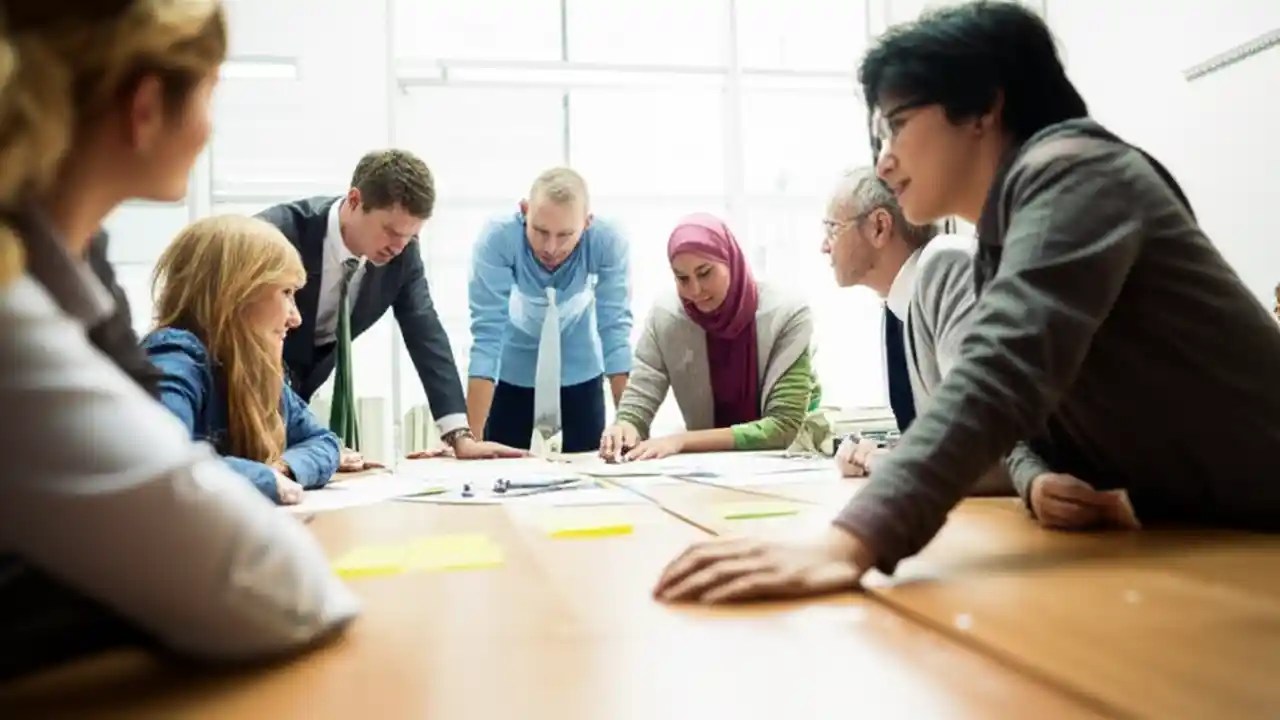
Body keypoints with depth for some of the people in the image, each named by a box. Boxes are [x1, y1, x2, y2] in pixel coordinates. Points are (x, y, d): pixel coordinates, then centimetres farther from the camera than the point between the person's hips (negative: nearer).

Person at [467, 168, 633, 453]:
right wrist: (470, 435, -34)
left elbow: (615, 327, -25)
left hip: (580, 371, 1)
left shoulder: (608, 241, -28)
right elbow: (487, 333, -31)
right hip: (512, 371, -1)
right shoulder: (497, 239, -30)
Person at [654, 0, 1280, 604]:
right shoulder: (994, 255, 9)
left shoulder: (1070, 172, -17)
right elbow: (1027, 403, 8)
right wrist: (1037, 480, -15)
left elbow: (1005, 370, -33)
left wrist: (848, 543, -43)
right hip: (1190, 533, 7)